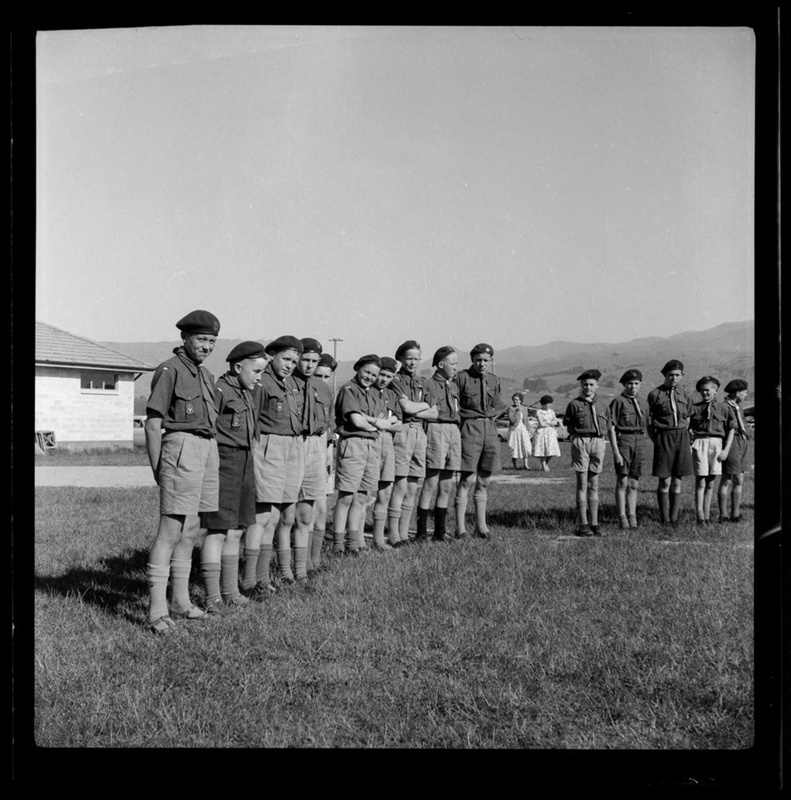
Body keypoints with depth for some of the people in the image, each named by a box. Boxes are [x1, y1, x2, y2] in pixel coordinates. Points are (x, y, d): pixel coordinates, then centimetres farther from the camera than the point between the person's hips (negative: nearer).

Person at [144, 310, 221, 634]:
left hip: (208, 450, 9)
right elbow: (152, 423, -9)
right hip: (182, 449, -9)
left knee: (190, 531, 12)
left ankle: (180, 601, 20)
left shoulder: (205, 374, 18)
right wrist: (157, 470, -10)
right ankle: (157, 611, -11)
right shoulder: (169, 370, -7)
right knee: (171, 529, -11)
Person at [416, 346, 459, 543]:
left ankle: (440, 533, 13)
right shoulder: (429, 383, -4)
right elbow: (430, 412, -9)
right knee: (431, 484, -9)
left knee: (446, 487, 7)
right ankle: (421, 532, -6)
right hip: (436, 430, -7)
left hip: (454, 432, 7)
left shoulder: (454, 386, 20)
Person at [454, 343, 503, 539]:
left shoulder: (494, 381, 12)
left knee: (484, 481, 9)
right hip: (469, 427, -5)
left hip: (490, 429, 5)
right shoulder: (461, 378, -4)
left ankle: (481, 525, 16)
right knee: (467, 480, -9)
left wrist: (490, 414, 3)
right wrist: (470, 415, -10)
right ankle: (460, 526, -4)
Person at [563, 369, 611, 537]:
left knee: (594, 485, 6)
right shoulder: (574, 404, 3)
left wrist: (599, 437, 2)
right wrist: (578, 438, -3)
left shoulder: (603, 407, 13)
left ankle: (594, 523, 9)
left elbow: (607, 429, 15)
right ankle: (583, 525, -2)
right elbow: (569, 427, 5)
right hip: (580, 442, -3)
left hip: (598, 443, 3)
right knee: (582, 485, -3)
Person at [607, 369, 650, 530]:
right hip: (623, 442, -5)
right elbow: (611, 428, -9)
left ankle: (632, 519, 12)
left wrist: (645, 449, 11)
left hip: (640, 444, 5)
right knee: (622, 482, -3)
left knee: (634, 484, 8)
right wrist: (616, 451, -15)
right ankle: (622, 518, 2)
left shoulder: (643, 403, 13)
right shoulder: (618, 402, -5)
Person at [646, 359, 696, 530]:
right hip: (663, 438, -3)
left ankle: (674, 518, 15)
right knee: (664, 481, -3)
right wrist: (657, 441, -4)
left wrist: (687, 442, 9)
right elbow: (650, 422, 1)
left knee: (677, 482, 7)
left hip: (682, 438, 3)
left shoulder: (685, 395, 8)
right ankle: (664, 519, 5)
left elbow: (687, 421, 16)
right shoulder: (655, 394, -3)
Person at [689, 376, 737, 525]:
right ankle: (699, 515, -5)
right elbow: (687, 428, 11)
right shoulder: (695, 408, 7)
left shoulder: (724, 408, 7)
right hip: (699, 443, -1)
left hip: (716, 444, 1)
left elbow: (731, 429, 7)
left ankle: (707, 514, 13)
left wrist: (726, 450, 0)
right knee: (701, 479, -7)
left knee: (711, 480, 6)